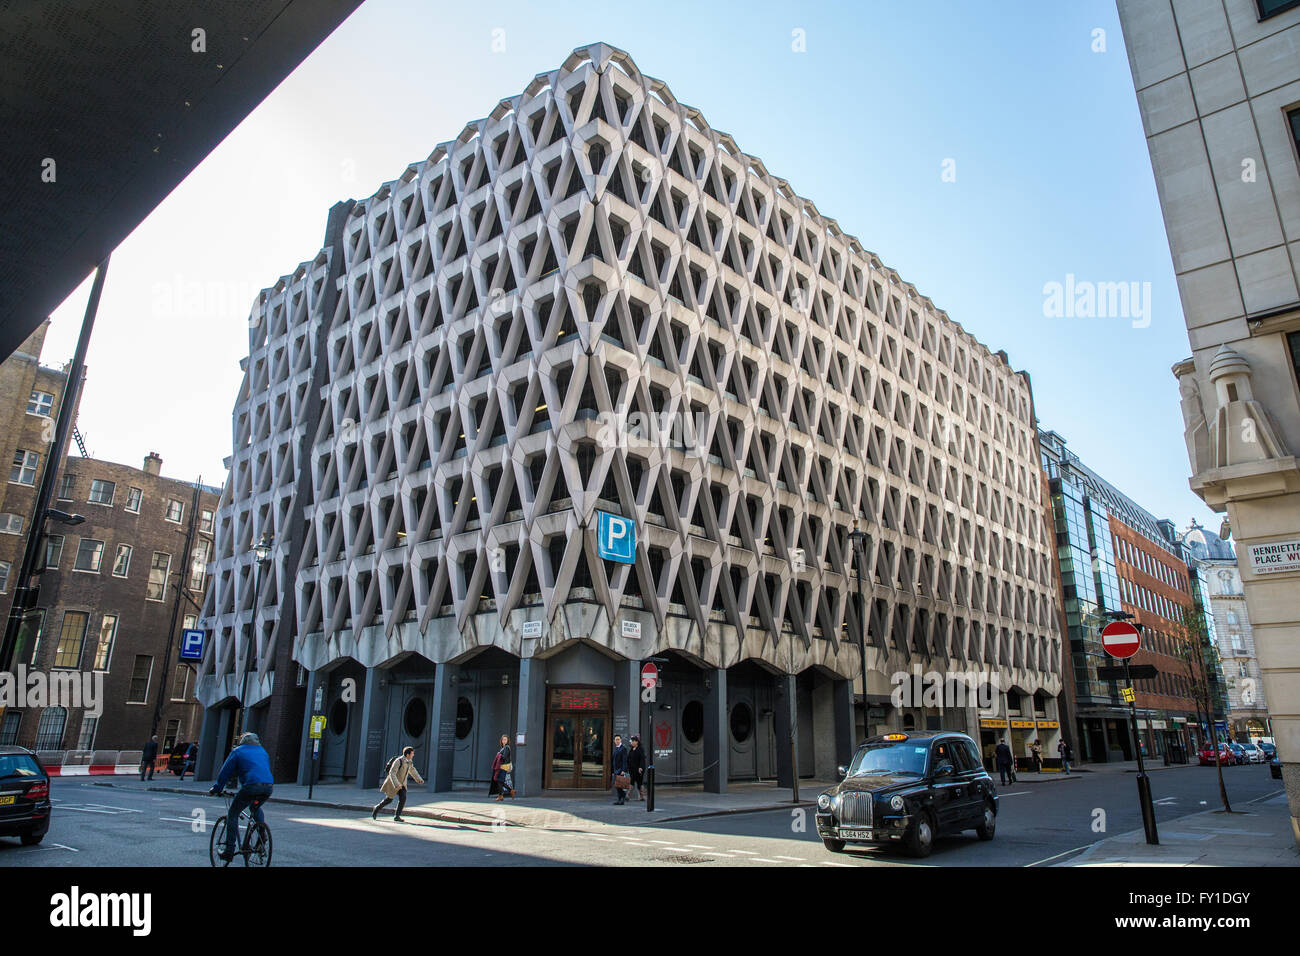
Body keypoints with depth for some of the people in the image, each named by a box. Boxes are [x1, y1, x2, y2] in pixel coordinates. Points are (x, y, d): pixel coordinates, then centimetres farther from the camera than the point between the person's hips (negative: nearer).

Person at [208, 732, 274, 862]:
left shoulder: (237, 751, 17)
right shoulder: (262, 751, 30)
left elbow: (225, 772, 15)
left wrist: (216, 789, 25)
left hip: (251, 786, -5)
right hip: (268, 786, 5)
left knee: (233, 814, 11)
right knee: (256, 808, 34)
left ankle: (229, 851, 5)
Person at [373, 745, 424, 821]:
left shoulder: (409, 761, -4)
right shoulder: (398, 761, -29)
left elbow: (412, 770, 16)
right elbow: (392, 773, -35)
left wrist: (419, 779, 18)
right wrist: (396, 784, -45)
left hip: (401, 784, 6)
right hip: (393, 783, -6)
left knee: (403, 798, -14)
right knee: (389, 800, 10)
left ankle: (397, 817, -8)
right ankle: (377, 808, 38)